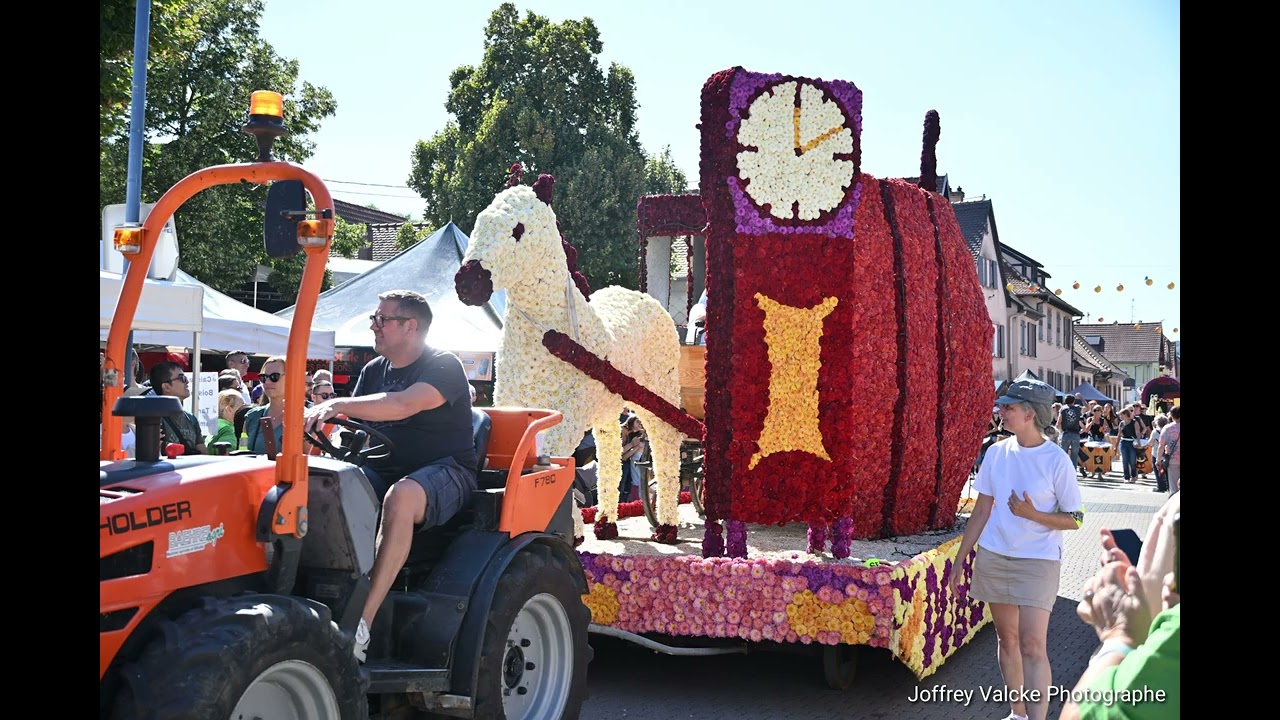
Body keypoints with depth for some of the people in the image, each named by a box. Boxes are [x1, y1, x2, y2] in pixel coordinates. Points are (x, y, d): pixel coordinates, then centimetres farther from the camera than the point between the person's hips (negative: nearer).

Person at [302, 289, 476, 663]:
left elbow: (403, 405, -28)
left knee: (400, 496, -39)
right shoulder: (373, 371, 16)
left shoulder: (443, 366, -8)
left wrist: (337, 405, -36)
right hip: (381, 470, 7)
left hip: (444, 472, -7)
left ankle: (363, 622, -41)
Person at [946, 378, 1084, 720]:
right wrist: (959, 560, 8)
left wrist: (1032, 514, -21)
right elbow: (982, 510, 8)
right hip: (993, 557, 4)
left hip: (1037, 562, -4)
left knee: (1033, 646, -11)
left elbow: (1075, 520, -5)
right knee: (1007, 639, 13)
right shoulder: (997, 452, 1)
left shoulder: (1056, 460, -11)